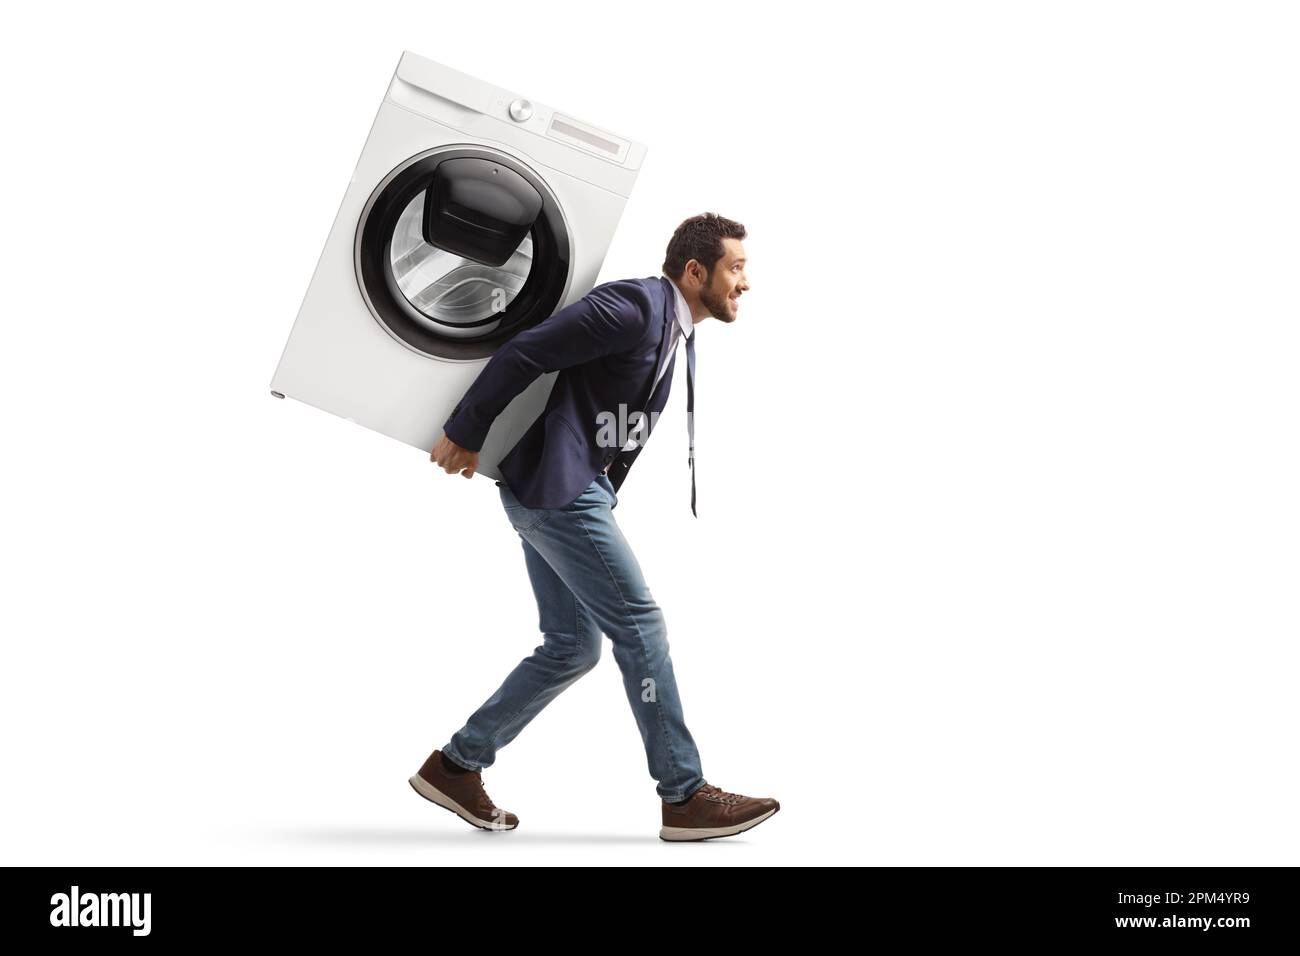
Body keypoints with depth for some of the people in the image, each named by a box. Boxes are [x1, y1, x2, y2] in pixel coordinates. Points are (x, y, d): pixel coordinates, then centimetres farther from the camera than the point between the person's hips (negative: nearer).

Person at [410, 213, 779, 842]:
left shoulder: (677, 330, 16)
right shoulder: (633, 306, -16)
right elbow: (523, 354, -18)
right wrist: (464, 435, -11)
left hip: (575, 491, 10)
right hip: (556, 487, -10)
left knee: (573, 646, 11)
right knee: (639, 625, -8)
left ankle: (455, 765, 19)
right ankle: (685, 796, -1)